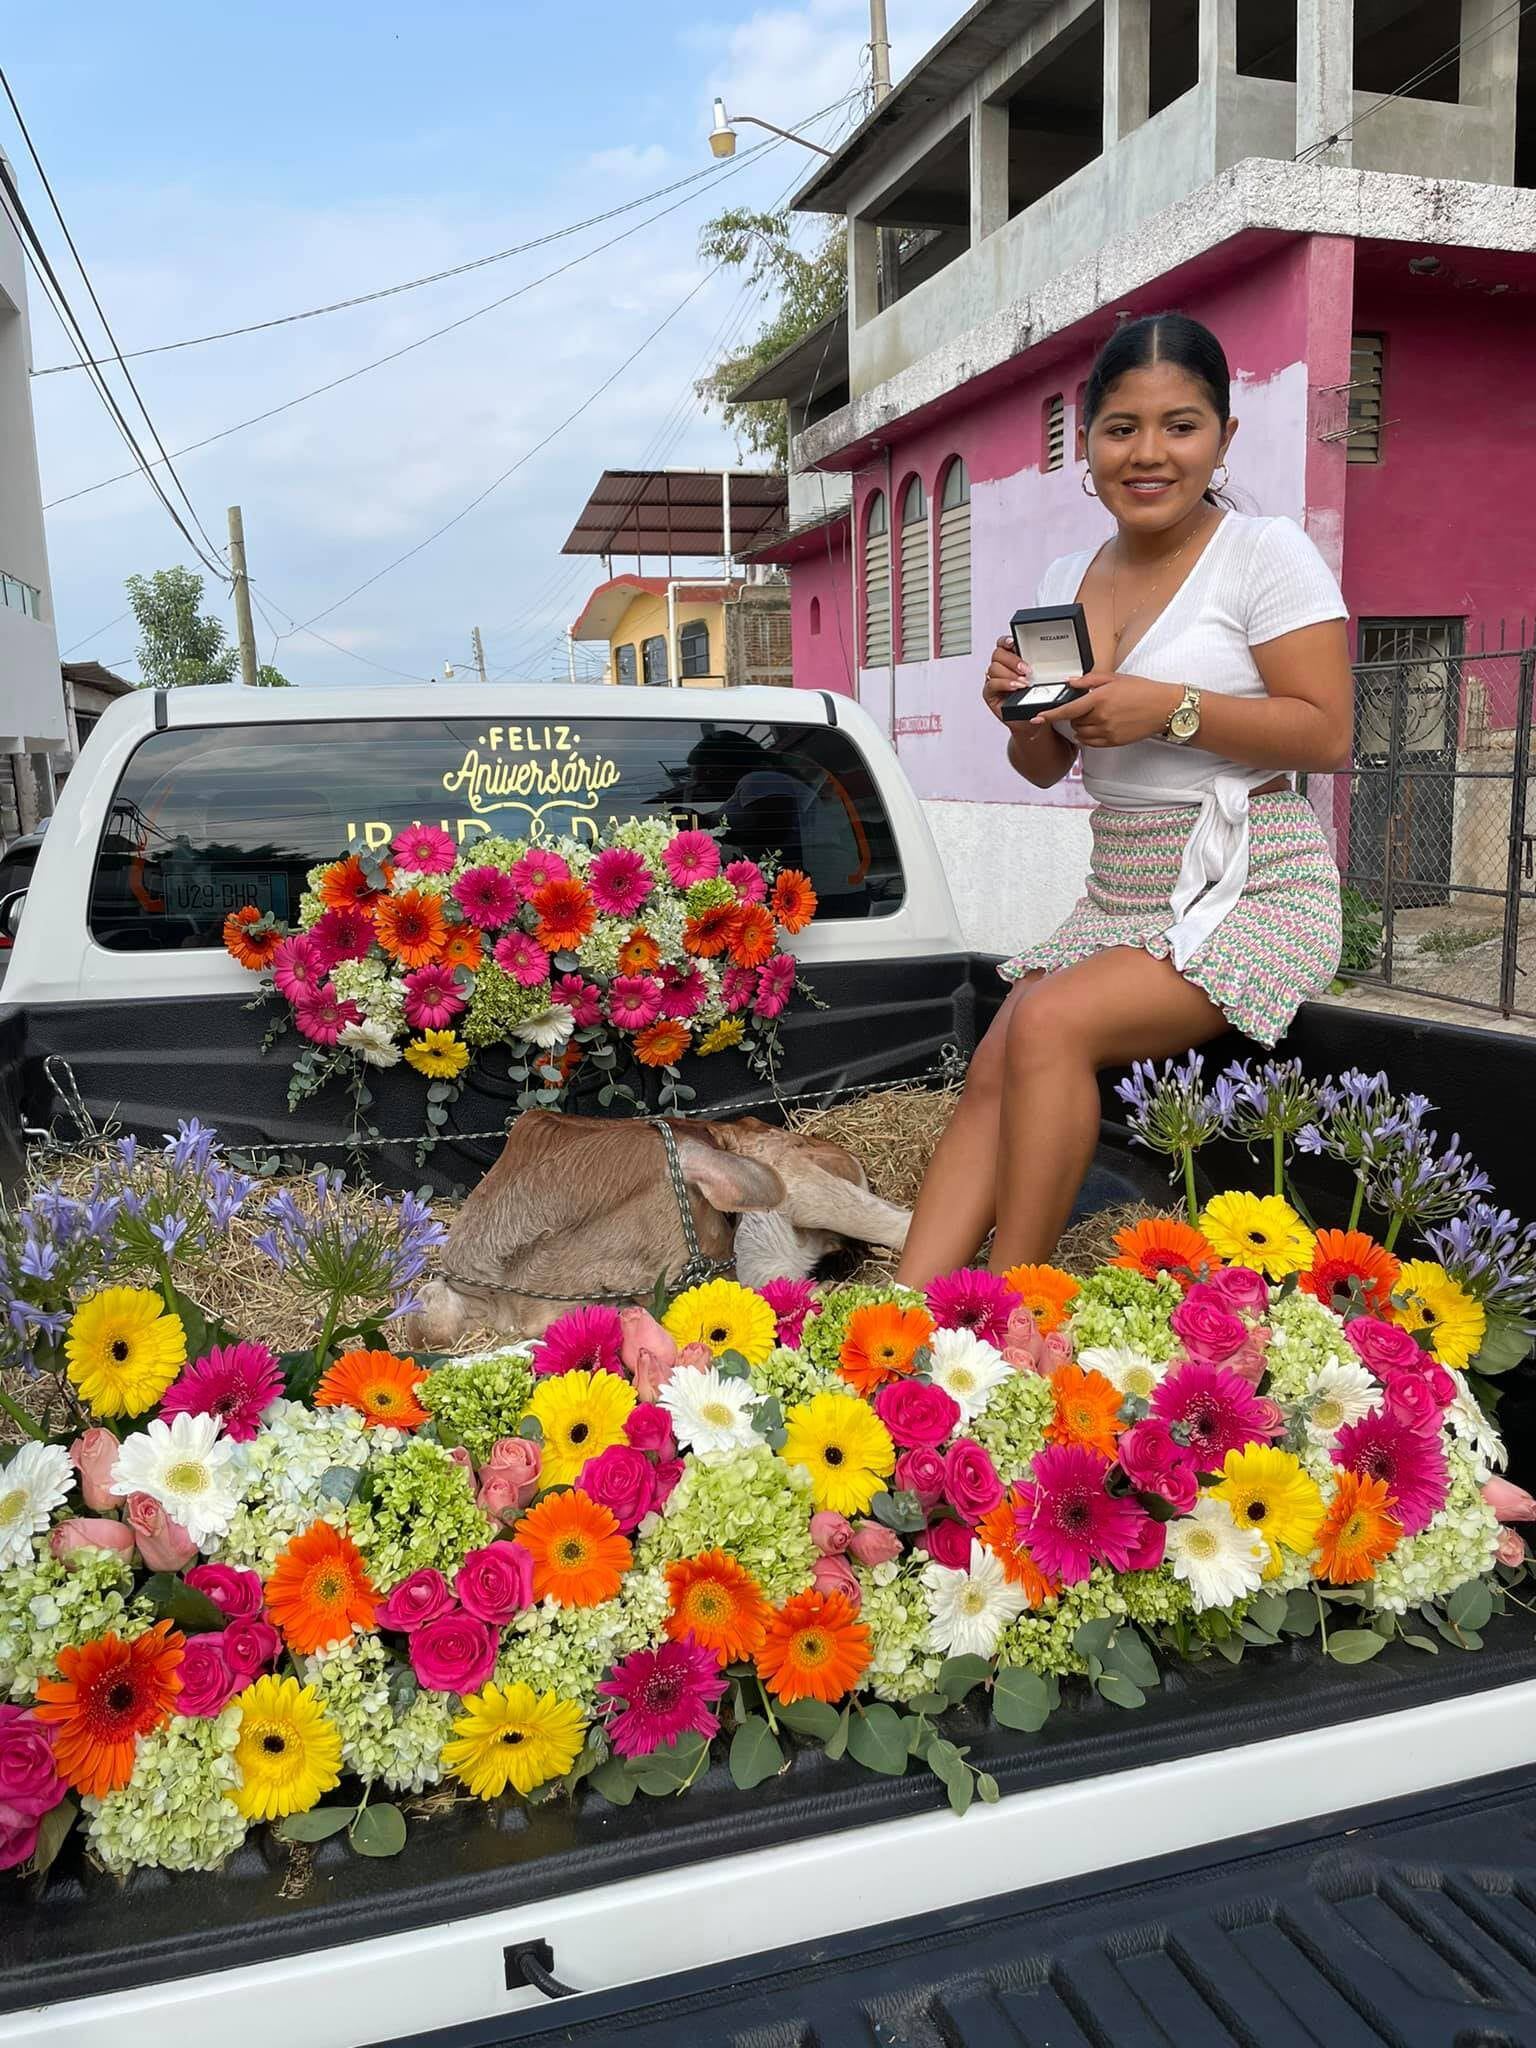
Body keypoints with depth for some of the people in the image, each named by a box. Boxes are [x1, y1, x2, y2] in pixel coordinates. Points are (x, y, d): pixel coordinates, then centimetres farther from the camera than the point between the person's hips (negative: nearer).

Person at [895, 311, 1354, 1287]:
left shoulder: (1267, 554, -4)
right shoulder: (1067, 577, 13)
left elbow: (1327, 733, -12)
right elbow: (1046, 767, 19)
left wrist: (1174, 708, -20)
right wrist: (1020, 711, -3)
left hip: (1253, 891, -6)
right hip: (1117, 894, 6)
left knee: (1051, 1023, -27)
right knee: (991, 1075, -14)